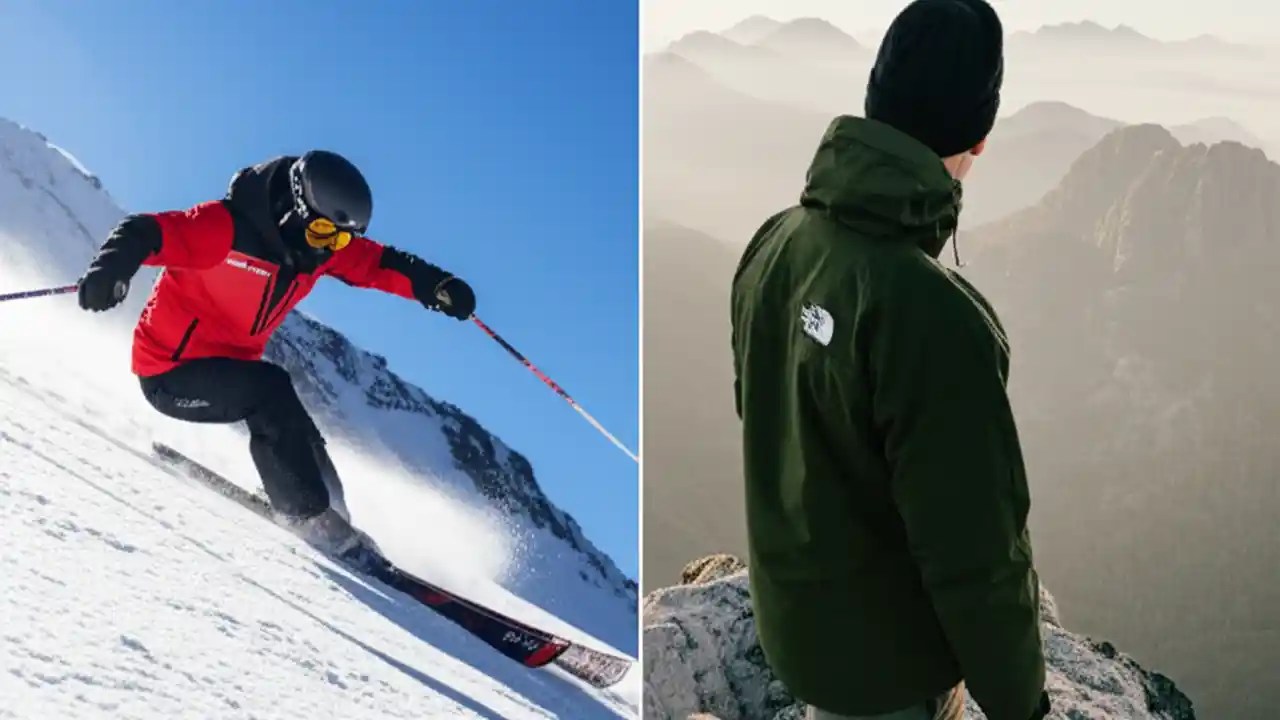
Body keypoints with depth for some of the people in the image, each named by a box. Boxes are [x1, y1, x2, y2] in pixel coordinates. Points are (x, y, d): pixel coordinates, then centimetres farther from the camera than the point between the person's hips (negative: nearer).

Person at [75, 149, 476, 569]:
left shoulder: (323, 245, -4)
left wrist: (435, 286, -11)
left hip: (228, 369, 8)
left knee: (299, 439, -2)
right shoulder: (225, 228, -26)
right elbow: (145, 232, -34)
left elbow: (377, 263, 5)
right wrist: (113, 267, -55)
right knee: (272, 393, -27)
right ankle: (309, 517, -18)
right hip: (171, 372, -8)